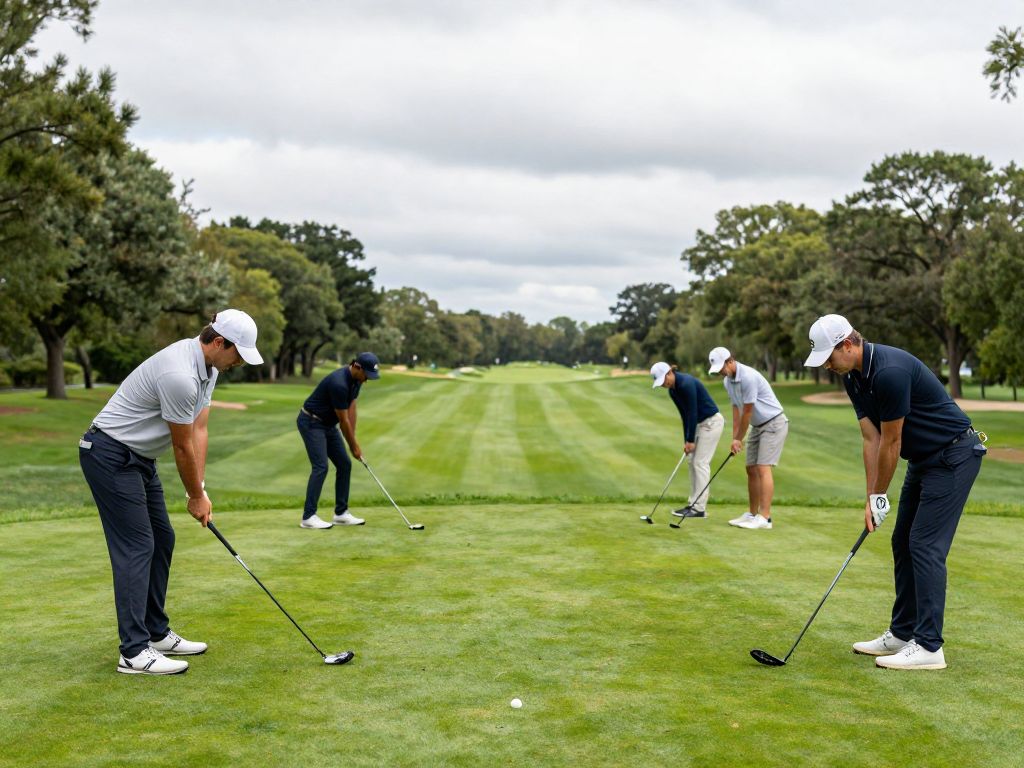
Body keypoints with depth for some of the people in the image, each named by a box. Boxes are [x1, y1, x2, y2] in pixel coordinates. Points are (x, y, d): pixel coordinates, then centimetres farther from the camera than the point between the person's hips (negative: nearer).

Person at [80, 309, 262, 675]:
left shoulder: (208, 367, 3)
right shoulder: (180, 375, -28)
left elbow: (199, 432, 5)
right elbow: (183, 446, -18)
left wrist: (200, 490, 0)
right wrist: (196, 496, -5)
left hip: (138, 457, 10)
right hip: (110, 455, -10)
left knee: (161, 539, 11)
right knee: (136, 546, -11)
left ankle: (156, 632, 20)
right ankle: (134, 652, -9)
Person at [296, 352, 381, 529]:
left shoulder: (355, 379, -2)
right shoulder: (339, 383, -30)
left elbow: (351, 410, 4)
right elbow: (343, 420, -22)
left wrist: (353, 440, 0)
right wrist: (354, 446, -11)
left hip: (328, 424, 10)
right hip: (311, 423, -9)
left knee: (345, 464, 6)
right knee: (321, 467, -17)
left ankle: (341, 513, 11)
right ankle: (308, 517, -15)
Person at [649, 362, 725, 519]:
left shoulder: (686, 384, -24)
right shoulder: (672, 391, 4)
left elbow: (693, 413, -22)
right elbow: (685, 415, 10)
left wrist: (691, 440, -16)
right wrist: (686, 440, 6)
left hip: (712, 422, -9)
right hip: (701, 423, 9)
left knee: (700, 463, -8)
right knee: (693, 462, 9)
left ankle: (699, 508, -5)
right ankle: (693, 504, 14)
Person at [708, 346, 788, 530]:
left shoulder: (748, 377, -25)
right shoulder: (727, 381, 4)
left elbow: (747, 412, -19)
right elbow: (736, 410, 8)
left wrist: (739, 439, -9)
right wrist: (735, 439, 1)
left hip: (773, 424, -9)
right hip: (757, 426, 9)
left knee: (763, 468, -15)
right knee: (751, 470, 9)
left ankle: (765, 518, -17)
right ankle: (752, 514, 16)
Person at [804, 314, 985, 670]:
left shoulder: (890, 371, -28)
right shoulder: (853, 378, 2)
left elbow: (891, 442, -20)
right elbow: (871, 439, 2)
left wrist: (880, 496, -8)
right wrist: (870, 498, -3)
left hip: (954, 454, -10)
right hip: (924, 458, 10)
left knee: (925, 545, -11)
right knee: (904, 543, 11)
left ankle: (928, 646, -7)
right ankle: (902, 633, 19)